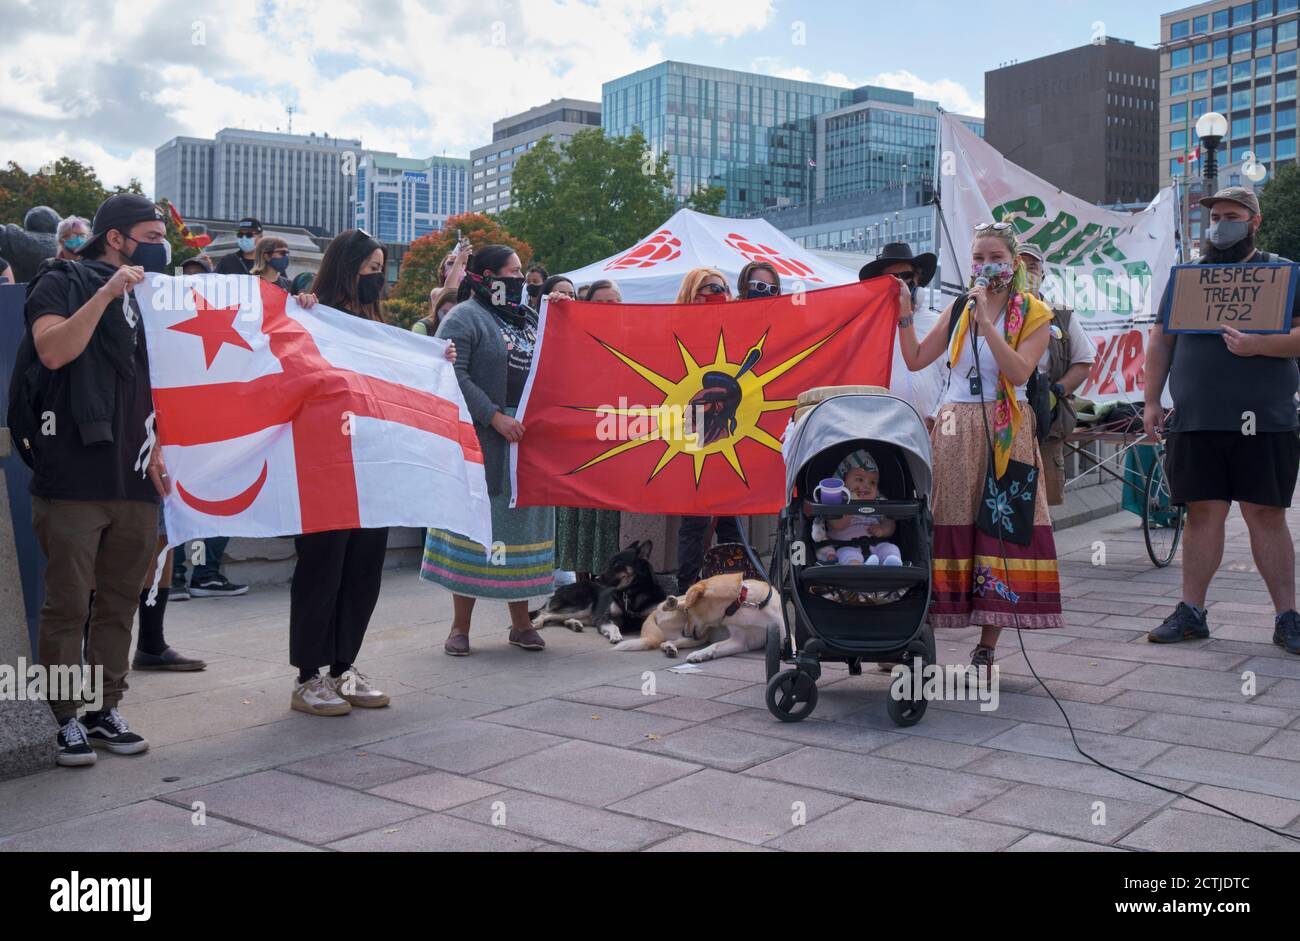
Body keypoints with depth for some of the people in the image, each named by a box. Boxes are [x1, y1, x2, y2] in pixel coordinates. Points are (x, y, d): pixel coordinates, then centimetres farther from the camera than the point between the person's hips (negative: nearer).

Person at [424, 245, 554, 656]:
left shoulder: (528, 317, 18)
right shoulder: (463, 318, -4)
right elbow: (454, 376, -15)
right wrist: (495, 417, -19)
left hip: (528, 437, 6)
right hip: (483, 439, -6)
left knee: (523, 524, 9)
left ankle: (521, 621, 17)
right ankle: (460, 626, 7)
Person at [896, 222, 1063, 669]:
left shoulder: (1033, 314, 2)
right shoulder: (958, 309, 12)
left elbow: (1019, 371, -13)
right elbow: (915, 359, 10)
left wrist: (985, 321, -17)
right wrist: (904, 312, 1)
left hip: (1005, 433, -2)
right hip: (955, 427, 2)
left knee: (999, 529, -4)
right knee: (946, 529, -2)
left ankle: (986, 648, 3)